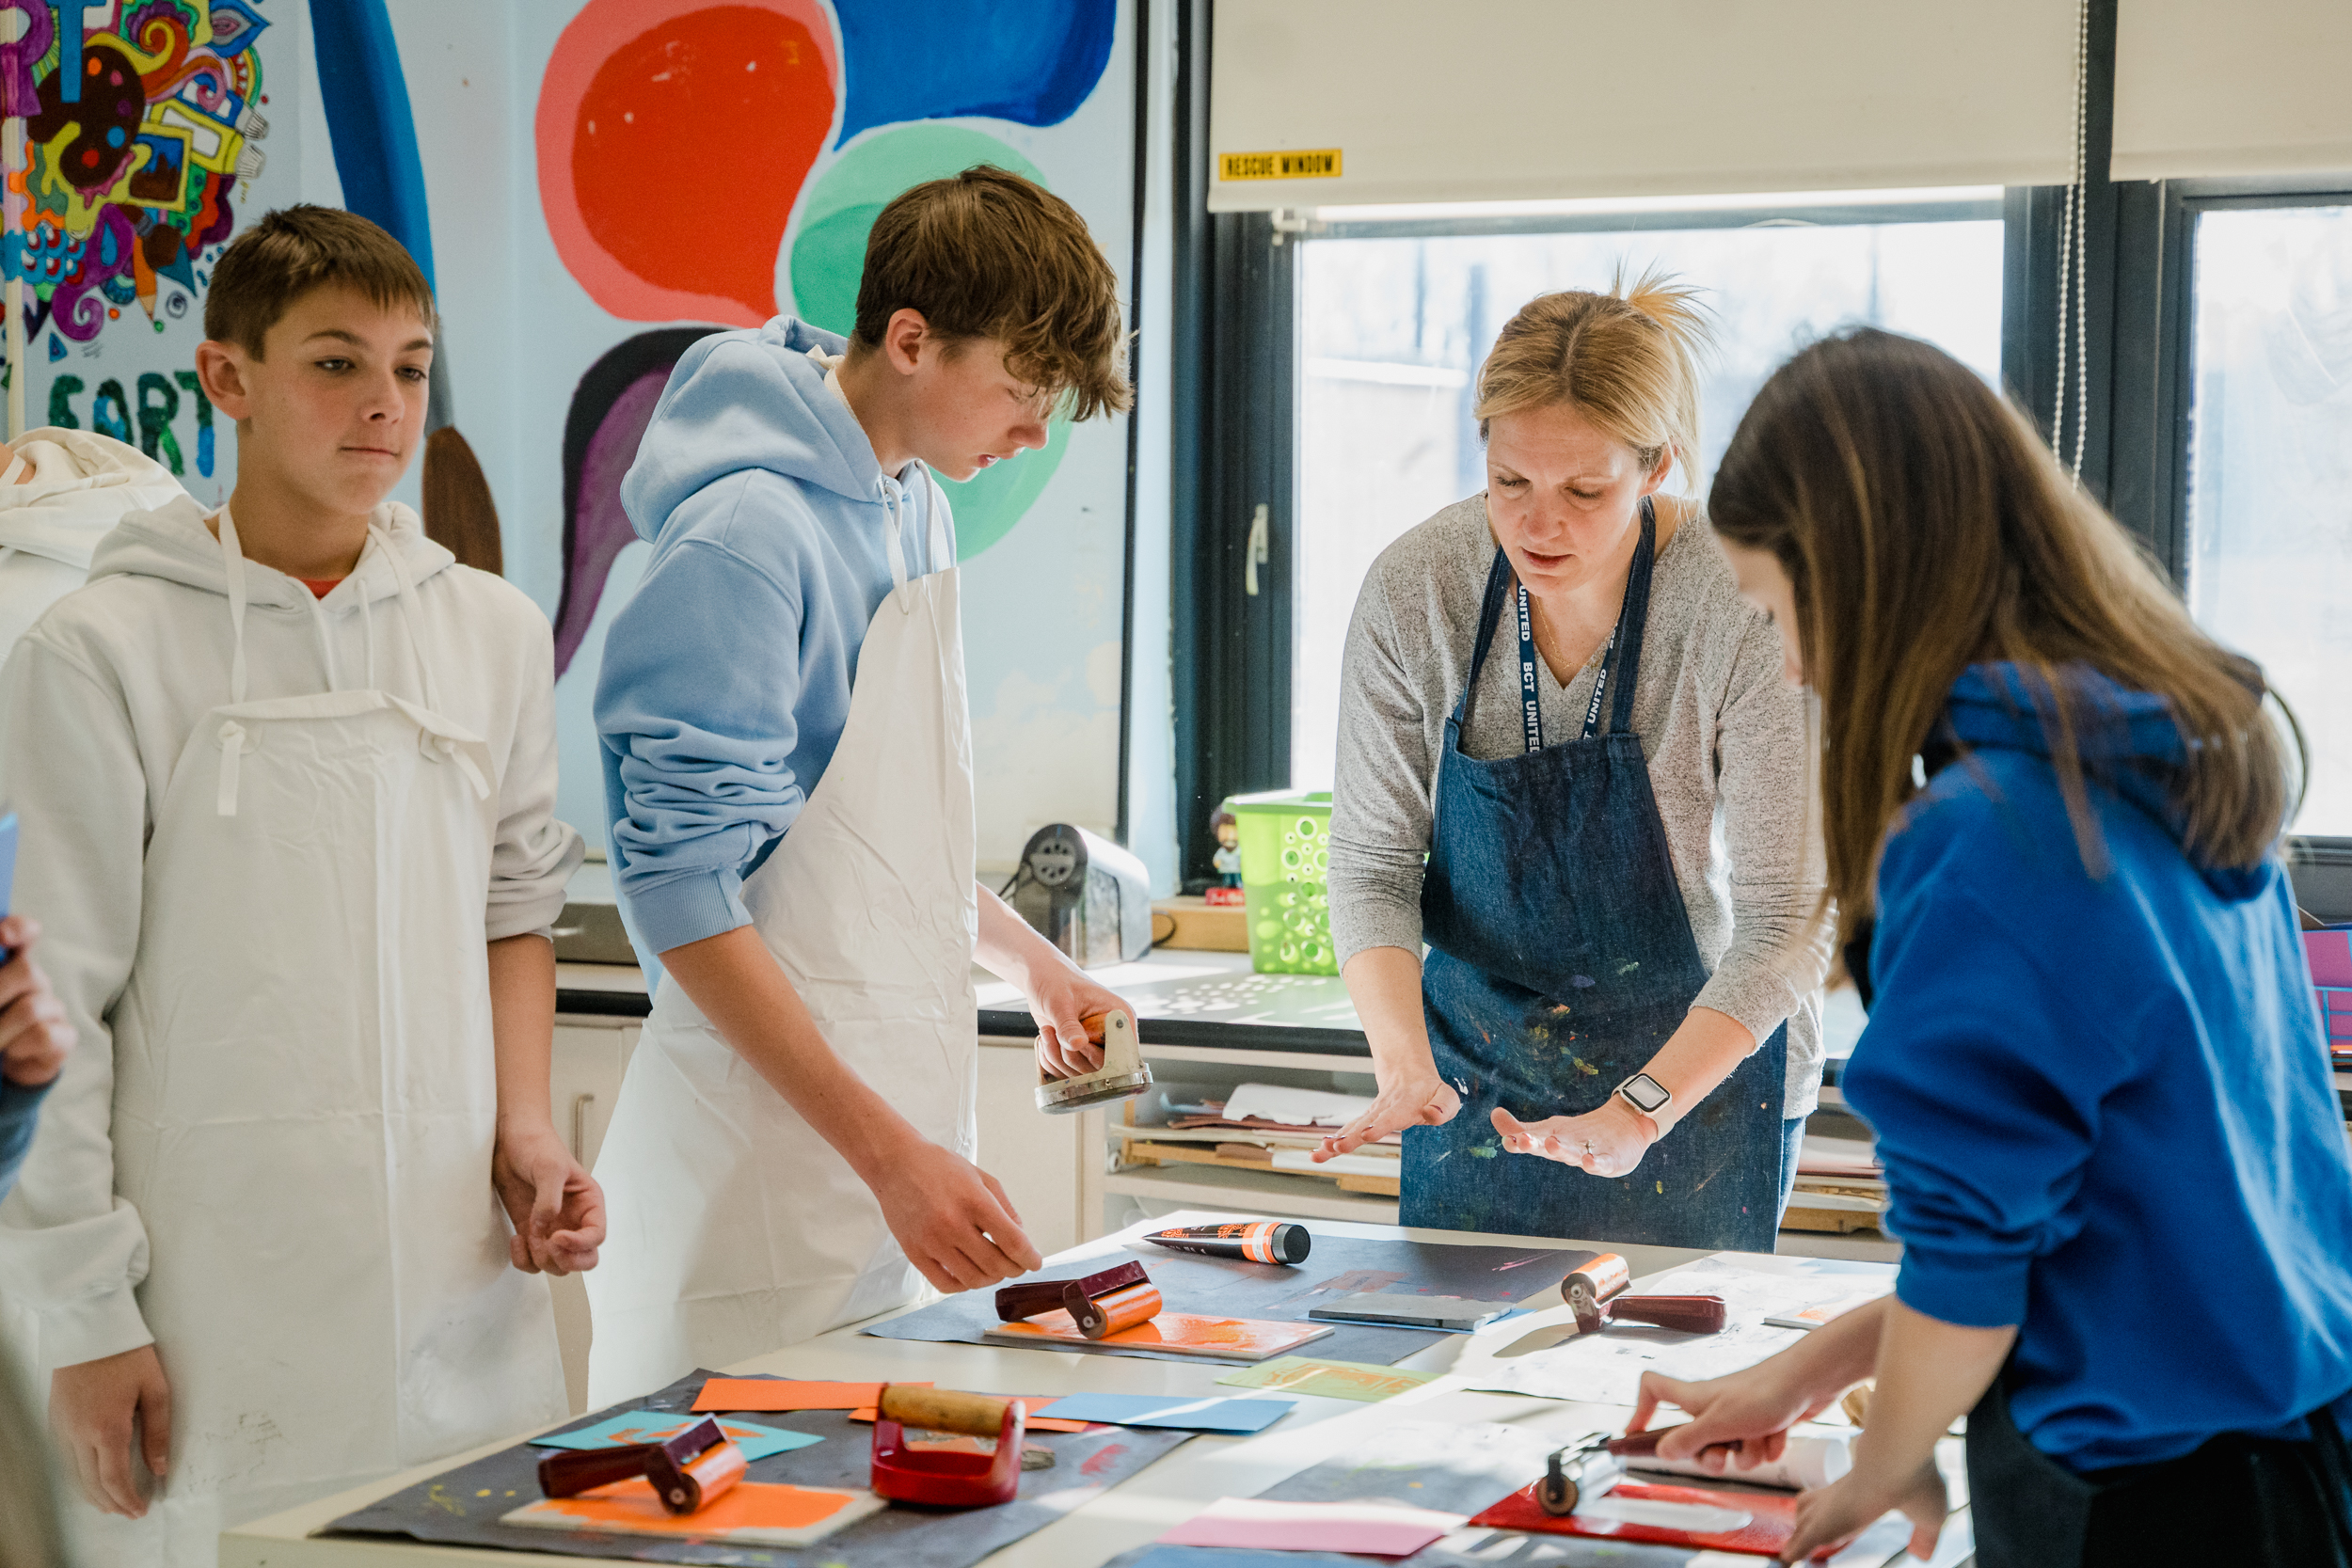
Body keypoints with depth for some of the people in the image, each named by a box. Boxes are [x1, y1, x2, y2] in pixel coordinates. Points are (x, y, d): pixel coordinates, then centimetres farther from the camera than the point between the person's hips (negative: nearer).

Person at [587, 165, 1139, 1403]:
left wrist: (1027, 959, 16)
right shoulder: (747, 532, -18)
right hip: (772, 1117, -9)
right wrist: (886, 1152, -25)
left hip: (901, 1090, 9)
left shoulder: (915, 505, 10)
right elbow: (682, 887, -22)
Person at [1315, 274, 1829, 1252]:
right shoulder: (1413, 590, -13)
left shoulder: (1743, 610, -22)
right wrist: (1404, 1062, -22)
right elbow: (1373, 865, -6)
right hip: (1475, 1071, 3)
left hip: (1698, 1070, -3)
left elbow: (1783, 922, -20)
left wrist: (1639, 1112, -30)